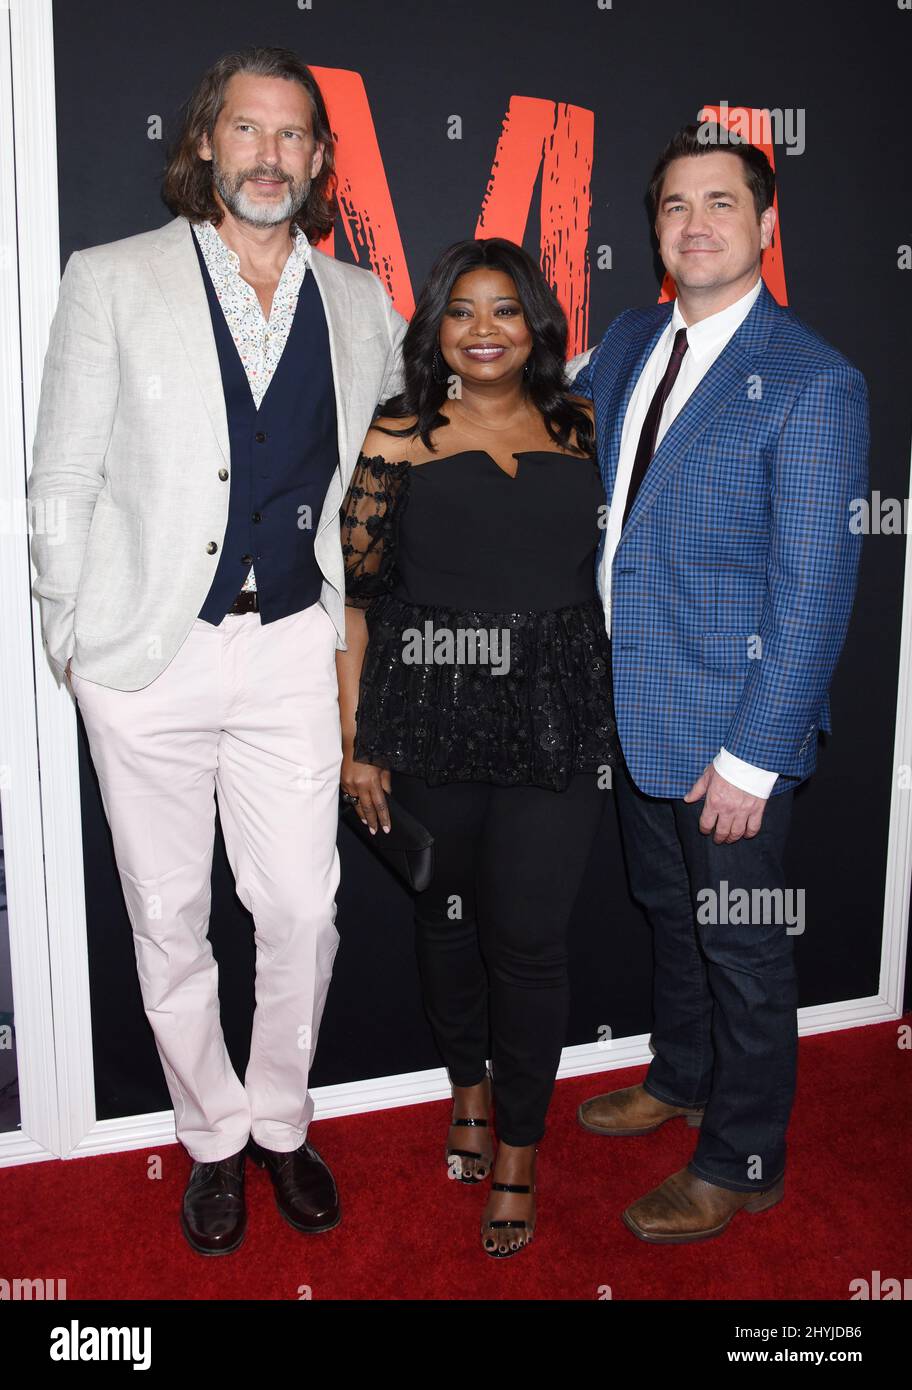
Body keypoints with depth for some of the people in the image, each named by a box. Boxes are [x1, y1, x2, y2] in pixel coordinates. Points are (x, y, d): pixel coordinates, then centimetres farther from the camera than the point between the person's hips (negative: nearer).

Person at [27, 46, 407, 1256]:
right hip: (146, 655, -1)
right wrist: (73, 636, -2)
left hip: (290, 651, 2)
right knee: (170, 922, 9)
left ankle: (281, 1123, 31)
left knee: (302, 913, 5)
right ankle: (212, 1141, 31)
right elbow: (62, 483, 1)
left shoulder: (361, 305, 9)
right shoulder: (113, 282, 1)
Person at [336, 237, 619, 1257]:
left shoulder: (580, 429, 7)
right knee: (447, 915, 15)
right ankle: (468, 1087, 41)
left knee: (529, 936, 2)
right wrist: (356, 740, -5)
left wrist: (621, 713, 8)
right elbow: (356, 592, -1)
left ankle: (518, 1149, 22)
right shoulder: (400, 436, 1)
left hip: (557, 723, 1)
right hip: (433, 721, 0)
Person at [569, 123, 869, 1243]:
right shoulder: (630, 341, 5)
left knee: (743, 946, 10)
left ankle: (742, 1162, 31)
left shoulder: (813, 384, -16)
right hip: (633, 708, 7)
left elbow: (814, 594, -18)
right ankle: (680, 1079, 47)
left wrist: (752, 757, -19)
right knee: (669, 912, 24)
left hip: (732, 730, -6)